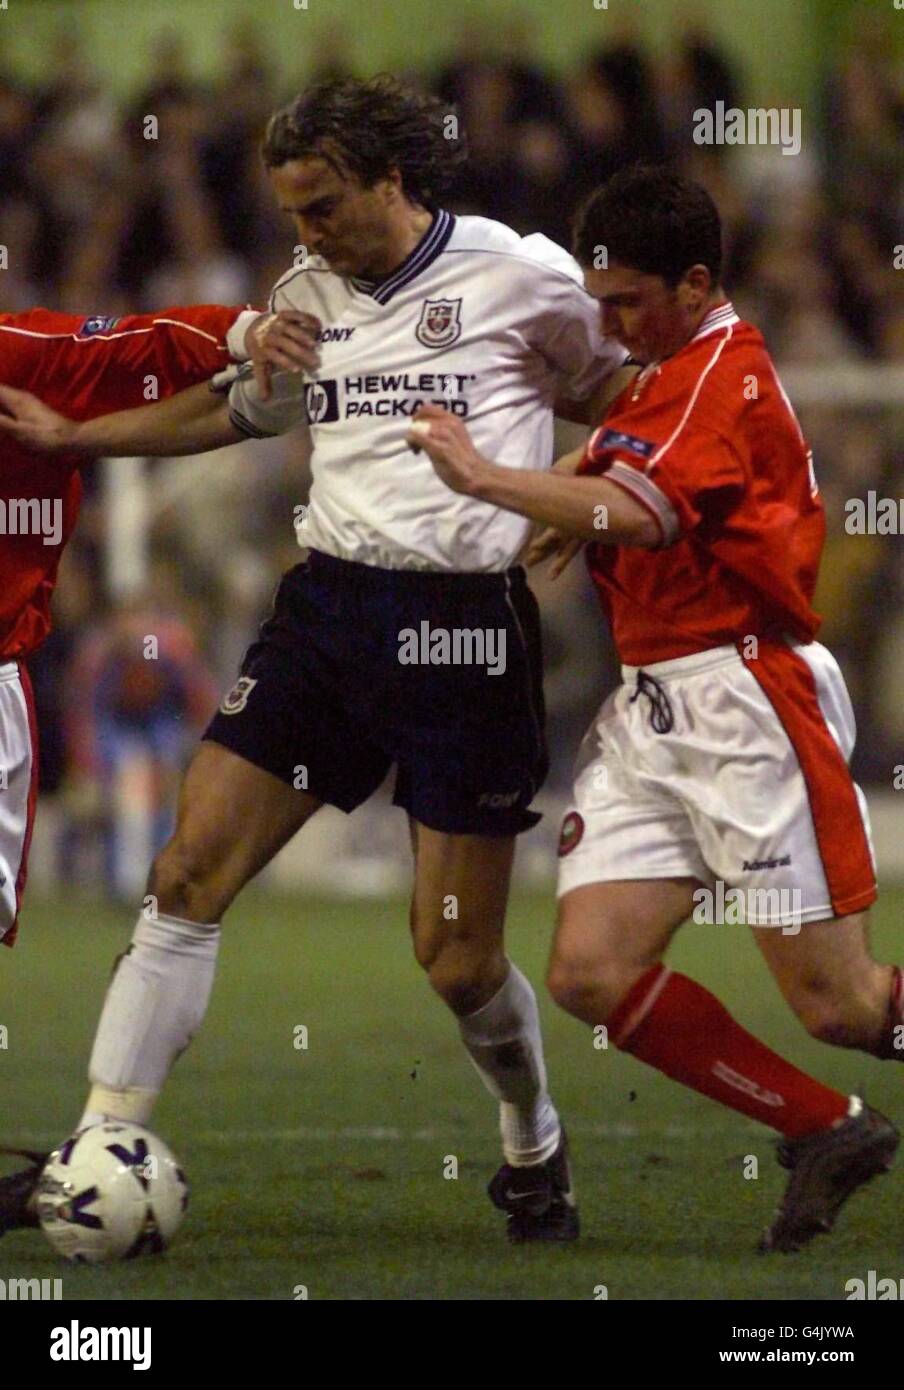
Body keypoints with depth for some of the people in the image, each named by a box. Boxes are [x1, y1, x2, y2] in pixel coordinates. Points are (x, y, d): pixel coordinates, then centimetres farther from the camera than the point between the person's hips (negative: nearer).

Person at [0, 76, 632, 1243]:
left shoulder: (522, 278, -4)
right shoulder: (310, 293, 11)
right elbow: (242, 407, 29)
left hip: (464, 628, -5)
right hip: (326, 609, 5)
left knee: (457, 961, -2)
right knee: (189, 872, -8)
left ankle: (534, 1153, 26)